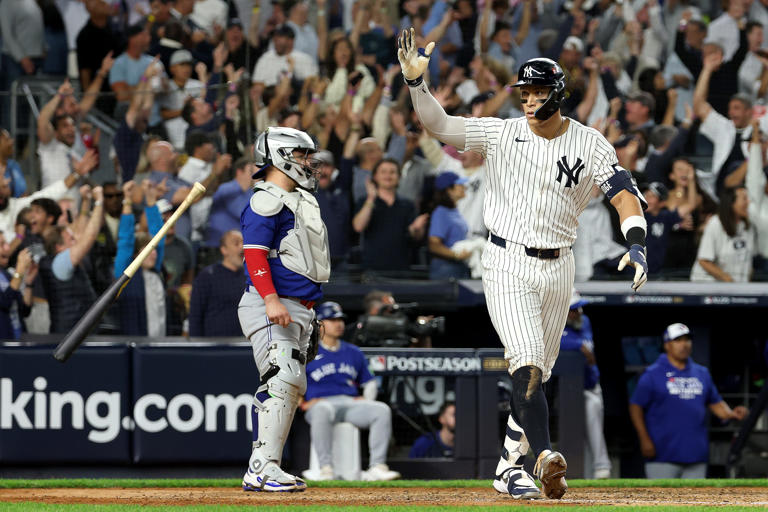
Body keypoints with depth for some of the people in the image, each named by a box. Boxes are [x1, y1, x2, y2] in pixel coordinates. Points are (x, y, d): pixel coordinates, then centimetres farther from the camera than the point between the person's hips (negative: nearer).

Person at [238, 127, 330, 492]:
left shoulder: (301, 200, 21)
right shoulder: (266, 200, -9)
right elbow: (255, 253, -19)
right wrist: (271, 299, -30)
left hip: (299, 309, 10)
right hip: (269, 308, -10)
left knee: (292, 387, 8)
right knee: (282, 379, -21)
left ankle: (260, 471, 11)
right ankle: (263, 469, -25)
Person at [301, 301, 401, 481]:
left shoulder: (354, 353, 23)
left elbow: (369, 383, 29)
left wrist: (367, 400, 8)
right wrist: (303, 403, -8)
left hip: (352, 403, 4)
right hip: (320, 403, -4)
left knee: (382, 410, -24)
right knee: (322, 410, -42)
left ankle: (377, 467, -31)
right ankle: (325, 468, -42)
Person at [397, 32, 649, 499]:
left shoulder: (590, 145, -2)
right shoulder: (502, 134, -4)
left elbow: (625, 195, -8)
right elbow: (440, 125, -10)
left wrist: (636, 245, -26)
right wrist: (416, 82, -26)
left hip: (557, 268, 3)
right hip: (507, 264, -3)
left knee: (537, 375, 11)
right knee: (527, 366, -19)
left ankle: (509, 468, 24)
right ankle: (545, 457, -34)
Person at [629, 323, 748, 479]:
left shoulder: (702, 373, 15)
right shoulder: (653, 374, 0)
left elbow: (715, 403, 20)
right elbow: (636, 407, -2)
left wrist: (731, 414, -1)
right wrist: (644, 439, -11)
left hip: (696, 454, 5)